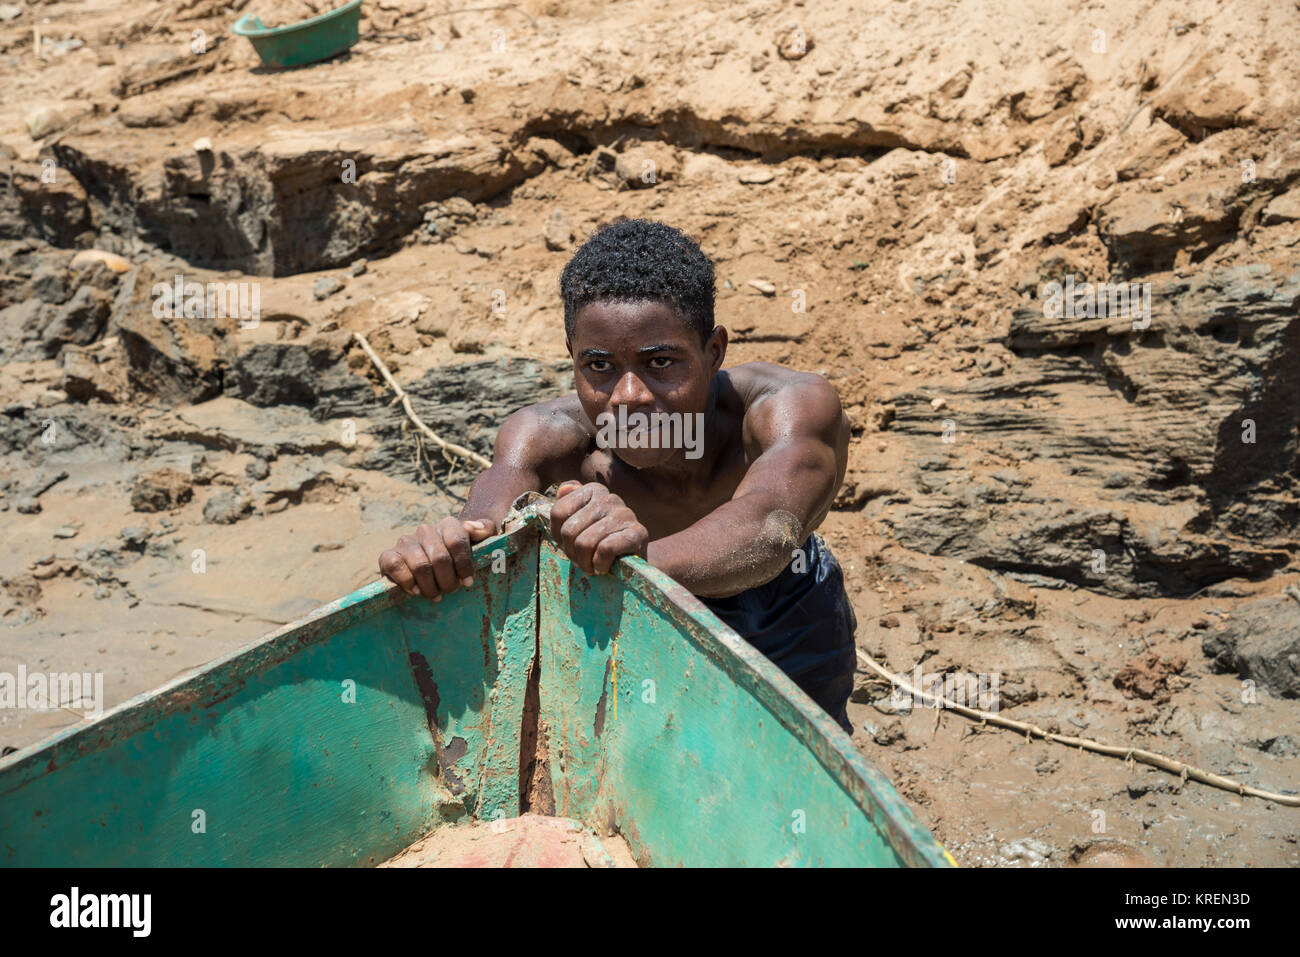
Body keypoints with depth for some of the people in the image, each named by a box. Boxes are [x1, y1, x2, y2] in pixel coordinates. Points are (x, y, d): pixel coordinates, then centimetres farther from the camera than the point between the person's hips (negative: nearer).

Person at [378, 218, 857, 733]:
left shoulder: (794, 407, -39)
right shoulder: (555, 434, -32)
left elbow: (771, 527, -57)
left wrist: (647, 556, -76)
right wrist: (437, 549, -71)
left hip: (789, 620, -1)